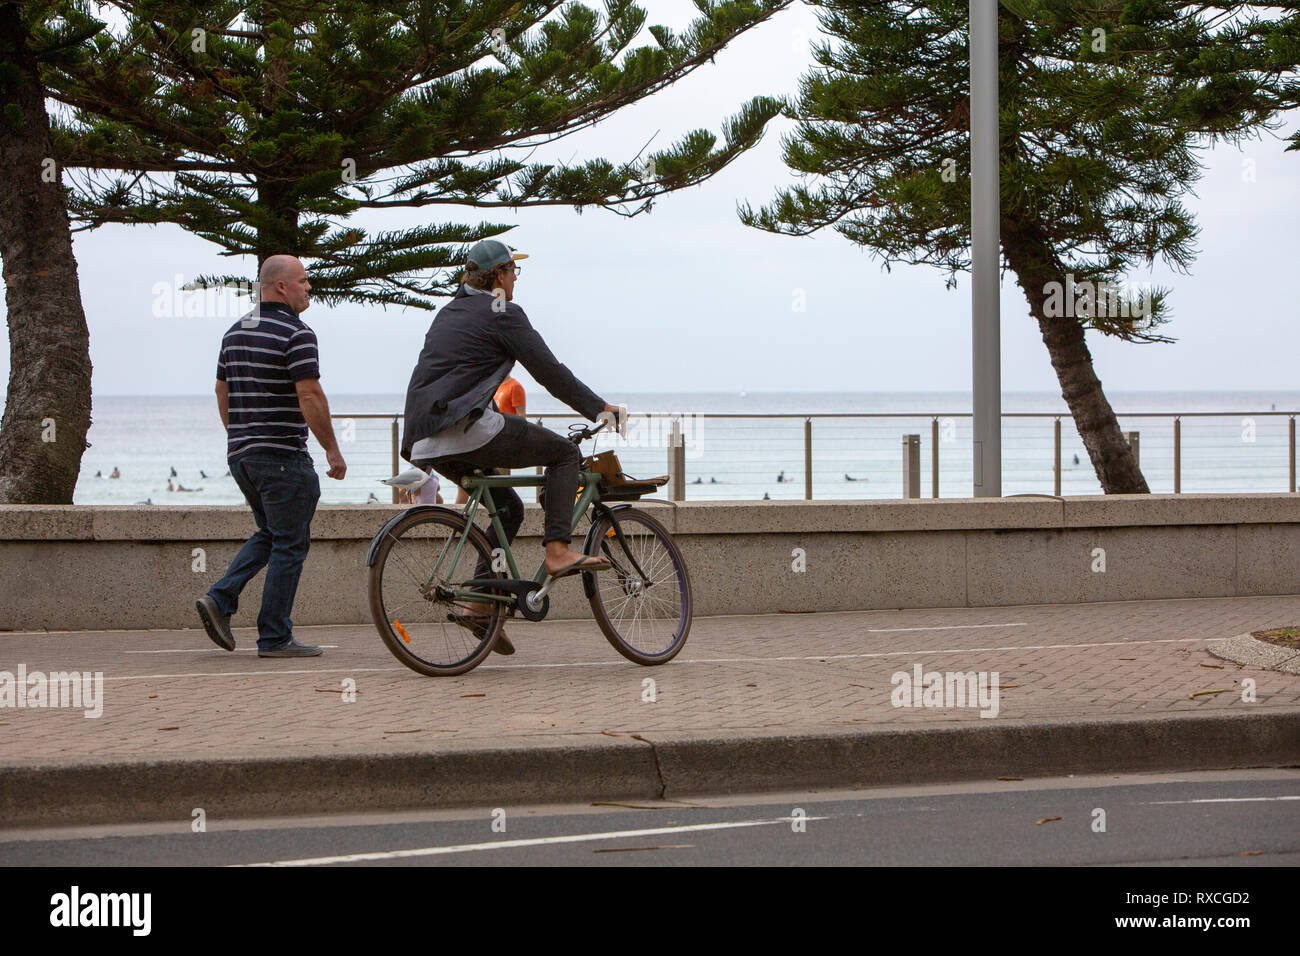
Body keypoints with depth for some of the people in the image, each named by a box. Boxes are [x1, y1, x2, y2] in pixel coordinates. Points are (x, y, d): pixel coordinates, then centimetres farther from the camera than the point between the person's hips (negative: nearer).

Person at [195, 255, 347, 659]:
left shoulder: (235, 332, 13)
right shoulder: (296, 333, -13)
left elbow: (222, 391, 19)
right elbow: (310, 397, -19)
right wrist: (332, 450, -13)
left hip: (241, 454, 8)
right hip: (283, 455, -8)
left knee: (269, 534, 21)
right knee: (290, 543, 0)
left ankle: (220, 598, 3)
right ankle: (274, 637, 1)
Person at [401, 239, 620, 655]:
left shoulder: (450, 311, 25)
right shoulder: (502, 313, -2)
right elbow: (548, 370, -5)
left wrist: (501, 428, 42)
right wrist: (598, 408, 2)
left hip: (426, 442, 8)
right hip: (469, 430, -8)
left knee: (509, 508, 21)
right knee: (565, 453, 7)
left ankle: (481, 605, 12)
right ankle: (557, 550, -5)